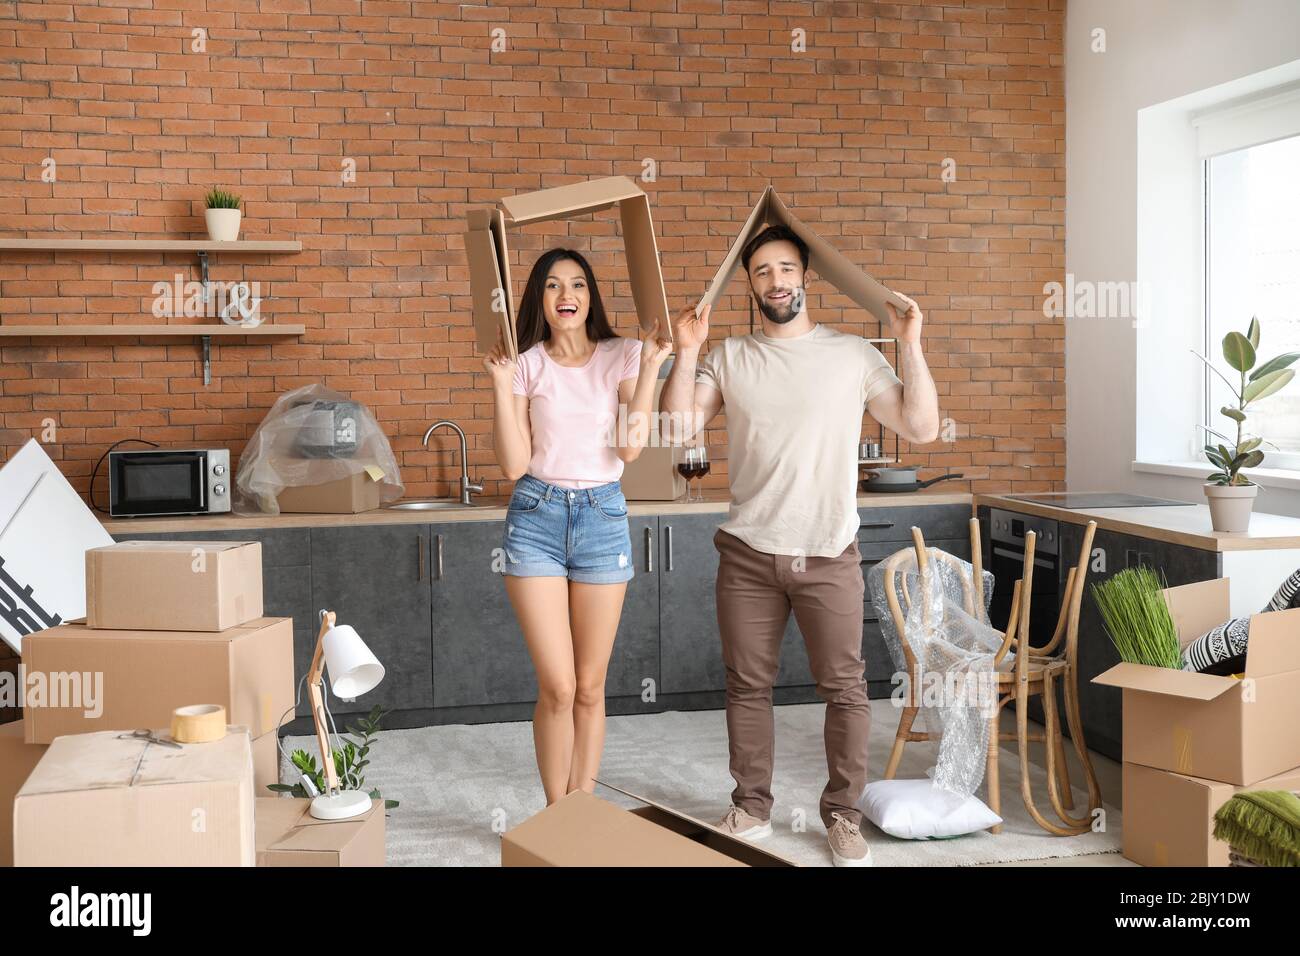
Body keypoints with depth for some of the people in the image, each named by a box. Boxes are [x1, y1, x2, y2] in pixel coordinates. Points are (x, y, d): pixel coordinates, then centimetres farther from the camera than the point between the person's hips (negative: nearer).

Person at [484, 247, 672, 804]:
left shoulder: (622, 357, 4)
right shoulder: (526, 365, 3)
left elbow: (630, 446, -9)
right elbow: (514, 465, -4)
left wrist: (649, 368, -9)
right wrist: (501, 385, -9)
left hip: (602, 514, 1)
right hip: (536, 515, -1)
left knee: (589, 685, 6)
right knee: (557, 687, -5)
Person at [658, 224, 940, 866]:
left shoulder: (853, 354, 1)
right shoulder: (728, 358, 5)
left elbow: (921, 428, -3)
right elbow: (677, 426, -3)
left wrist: (910, 344, -9)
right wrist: (686, 352, -10)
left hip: (828, 555, -1)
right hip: (748, 554, 2)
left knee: (844, 689, 3)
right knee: (748, 686, 10)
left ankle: (843, 814, 18)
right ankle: (751, 807, 25)